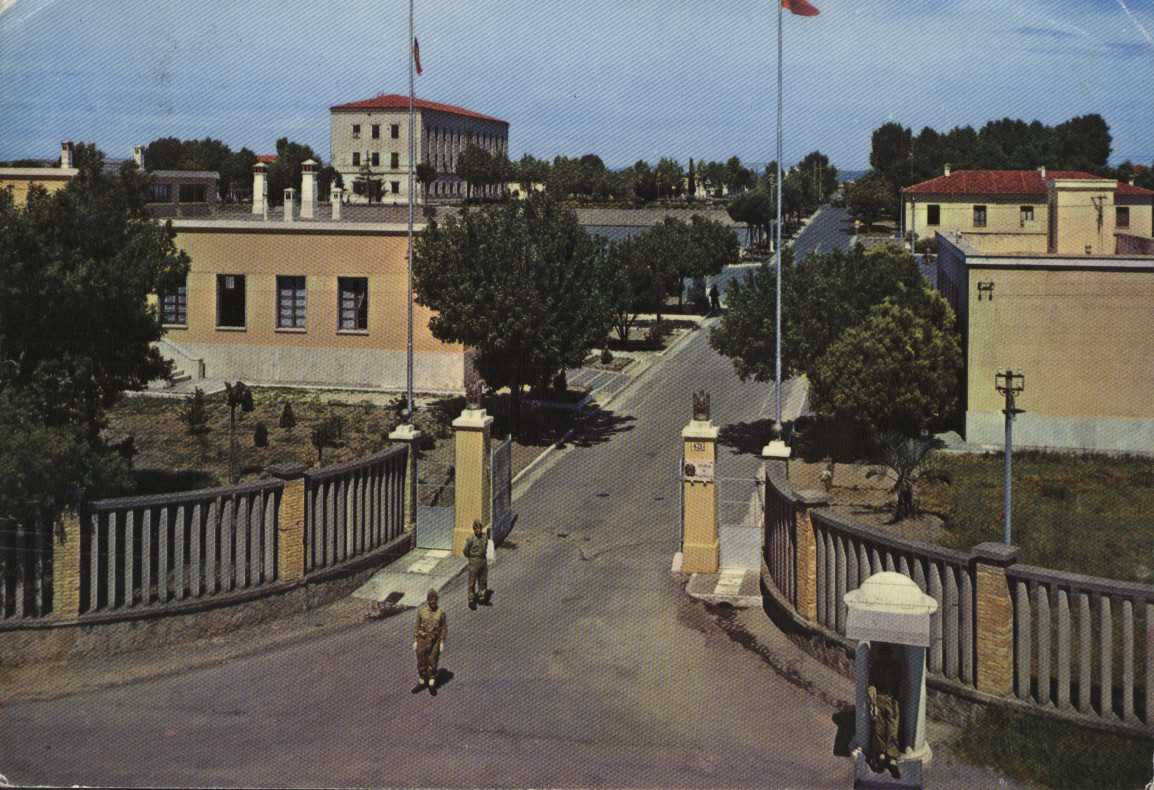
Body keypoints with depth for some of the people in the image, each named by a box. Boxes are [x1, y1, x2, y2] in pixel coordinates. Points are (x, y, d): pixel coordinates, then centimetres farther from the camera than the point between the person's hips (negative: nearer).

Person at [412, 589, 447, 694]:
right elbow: (417, 626, 5)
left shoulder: (441, 613, -3)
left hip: (435, 641, -1)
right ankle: (422, 682, 25)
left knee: (432, 663, 3)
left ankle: (432, 684, 18)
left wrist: (442, 642, -2)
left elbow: (444, 628, 3)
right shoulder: (421, 611, -1)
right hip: (422, 639, 1)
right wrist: (415, 641, 3)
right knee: (421, 663, 8)